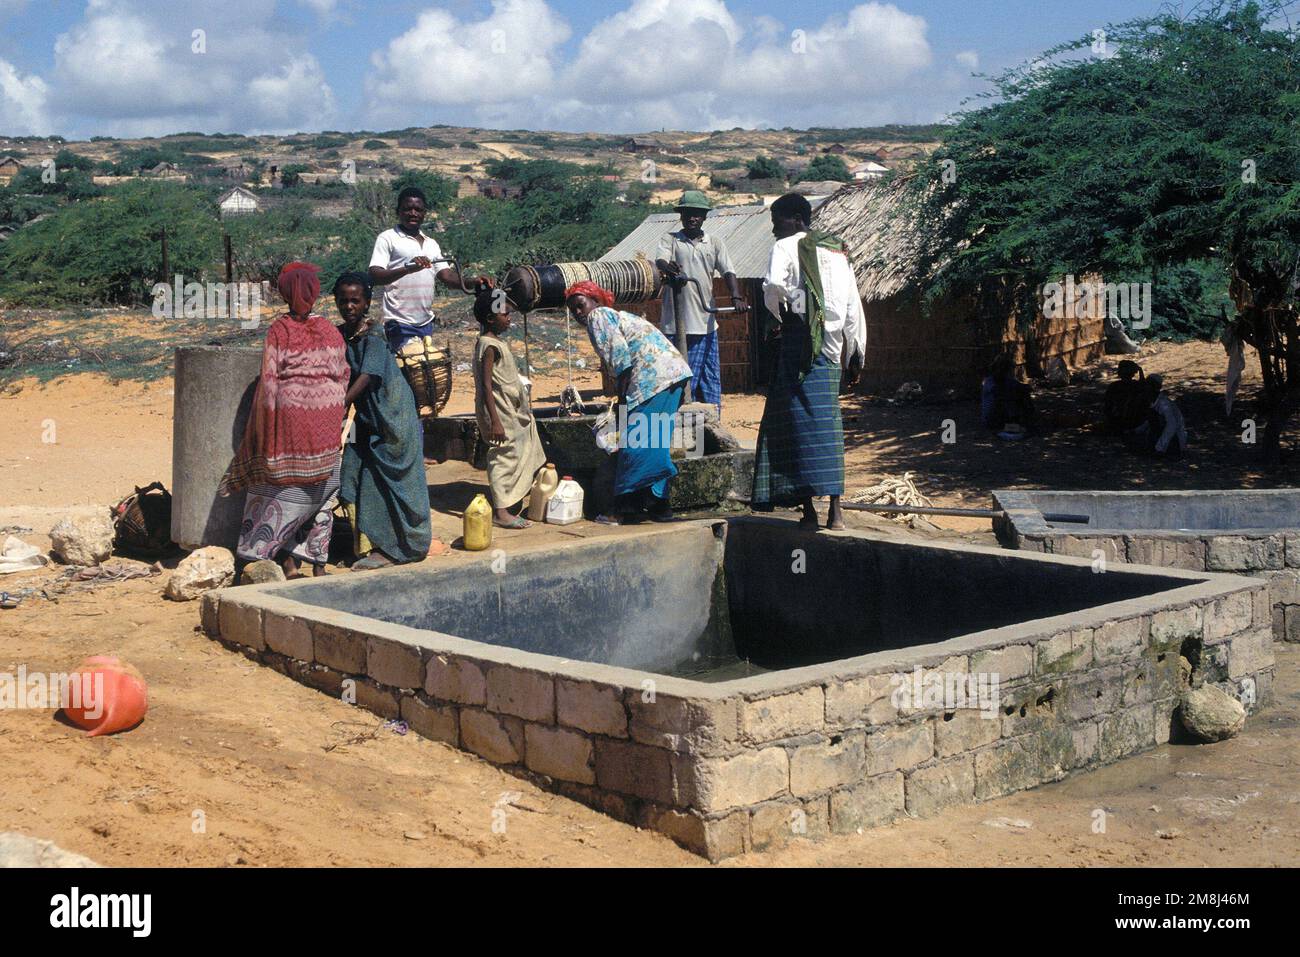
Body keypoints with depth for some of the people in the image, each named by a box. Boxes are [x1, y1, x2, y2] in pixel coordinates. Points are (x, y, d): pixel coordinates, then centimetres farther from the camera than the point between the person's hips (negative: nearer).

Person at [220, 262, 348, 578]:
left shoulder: (278, 330, -5)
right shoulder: (330, 331, 4)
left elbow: (269, 378, -7)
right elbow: (342, 375, 7)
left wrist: (267, 424, 0)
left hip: (289, 408, -2)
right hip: (325, 414, 2)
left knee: (286, 485, 6)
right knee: (321, 489, 10)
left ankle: (288, 560, 2)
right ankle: (318, 561, 13)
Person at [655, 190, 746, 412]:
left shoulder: (714, 242, 12)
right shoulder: (670, 239, 5)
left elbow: (728, 271, 3)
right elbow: (660, 260, -14)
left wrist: (736, 296, -17)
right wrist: (668, 267, -39)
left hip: (706, 323, 3)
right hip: (676, 325, -3)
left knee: (711, 379, 7)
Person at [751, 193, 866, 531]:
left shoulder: (787, 247, -1)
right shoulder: (837, 253, 18)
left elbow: (774, 284, -20)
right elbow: (854, 309, 16)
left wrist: (778, 316, 0)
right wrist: (856, 356, 19)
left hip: (800, 342, -6)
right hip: (832, 348, 6)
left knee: (803, 421, -6)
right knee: (829, 424, 7)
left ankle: (809, 508, -11)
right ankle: (835, 510, 3)